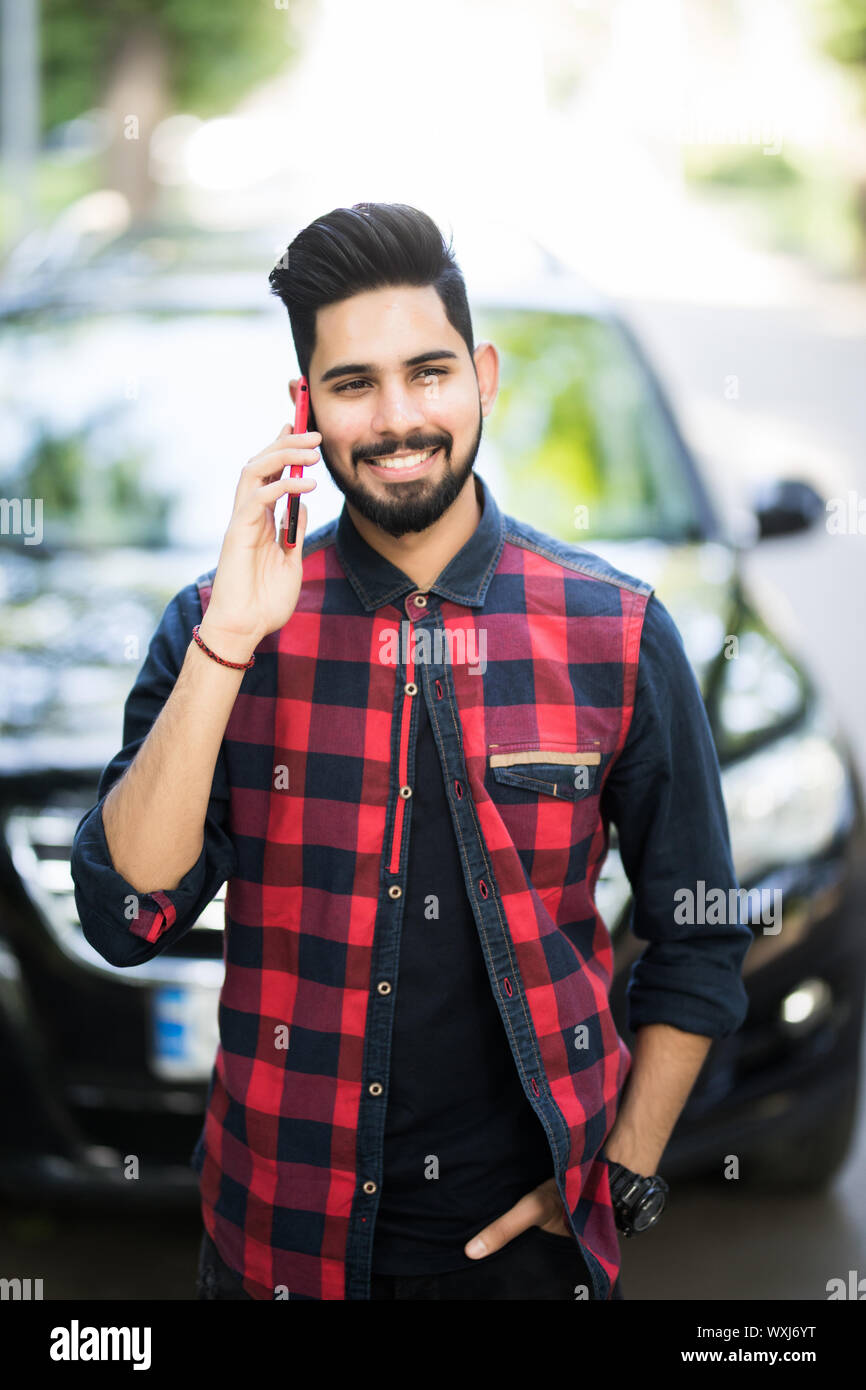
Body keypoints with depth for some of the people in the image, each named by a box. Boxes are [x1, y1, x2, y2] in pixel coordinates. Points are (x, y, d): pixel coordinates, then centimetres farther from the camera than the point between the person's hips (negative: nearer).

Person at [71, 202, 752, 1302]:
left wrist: (624, 1174, -3)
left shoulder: (617, 631, -6)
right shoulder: (219, 623, -5)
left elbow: (699, 943, 3)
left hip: (528, 1227, 0)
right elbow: (127, 917, -14)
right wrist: (229, 643, -21)